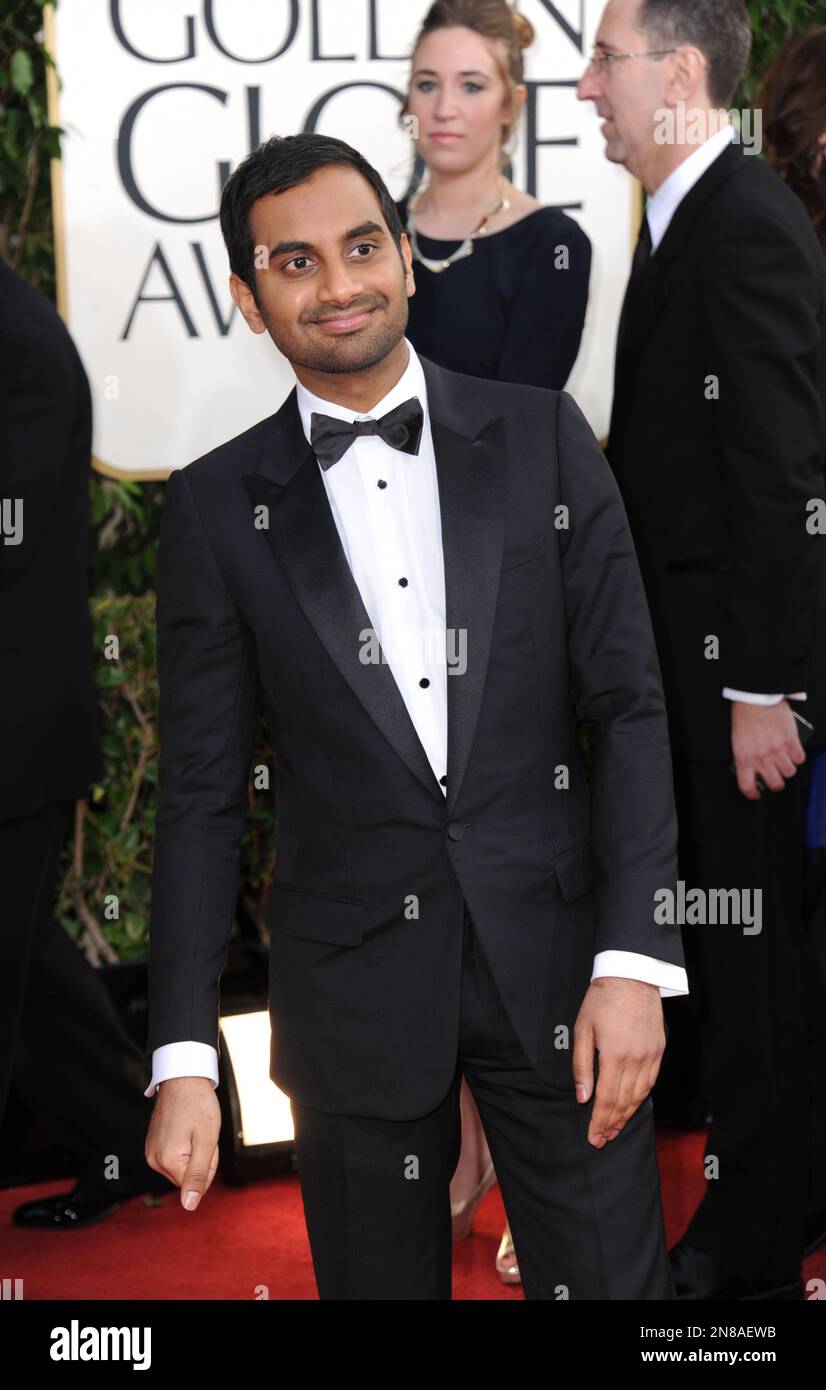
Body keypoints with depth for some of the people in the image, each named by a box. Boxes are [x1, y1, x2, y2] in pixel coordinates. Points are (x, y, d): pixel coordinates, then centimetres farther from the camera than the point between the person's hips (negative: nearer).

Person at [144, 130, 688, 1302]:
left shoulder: (542, 440, 1)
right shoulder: (219, 506, 0)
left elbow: (628, 705, 0)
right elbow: (201, 796, 1)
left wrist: (635, 964, -9)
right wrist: (183, 1060, -5)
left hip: (554, 957, 0)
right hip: (355, 979, 0)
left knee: (612, 1280, 4)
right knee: (379, 1279, 12)